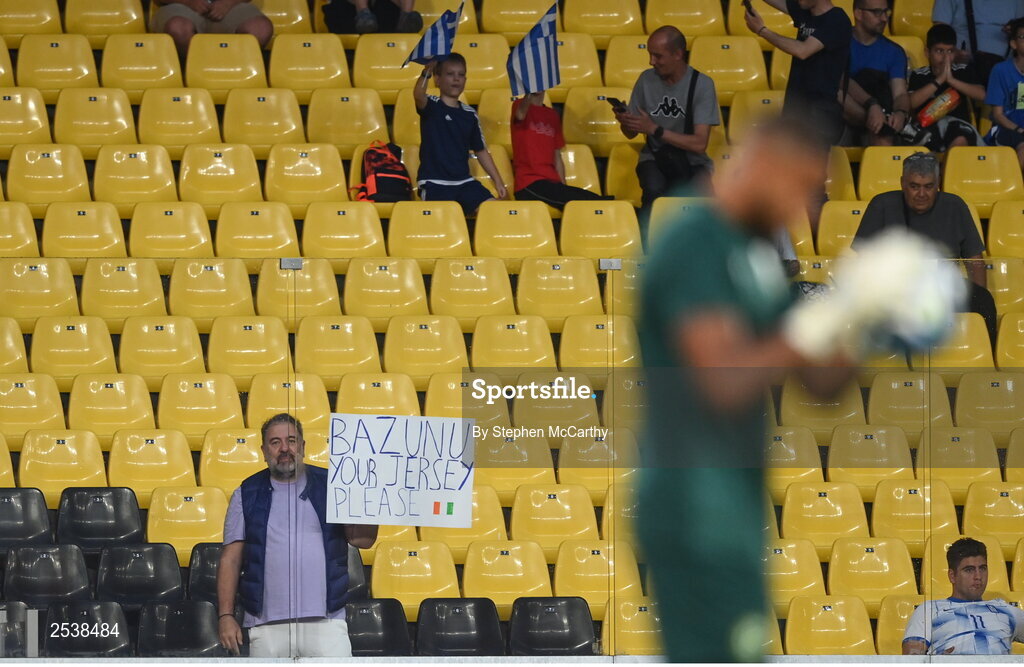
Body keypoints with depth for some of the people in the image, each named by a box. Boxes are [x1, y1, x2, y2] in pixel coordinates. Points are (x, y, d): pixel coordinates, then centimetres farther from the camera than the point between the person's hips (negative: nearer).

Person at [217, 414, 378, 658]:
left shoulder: (330, 487, 10)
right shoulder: (247, 495, 11)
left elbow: (362, 539, 2)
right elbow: (230, 560, 8)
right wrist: (226, 616, 0)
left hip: (326, 622, -1)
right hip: (267, 626, 1)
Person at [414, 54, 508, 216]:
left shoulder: (470, 114, 13)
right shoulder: (431, 106, -2)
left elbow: (481, 150, 19)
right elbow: (418, 96, -27)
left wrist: (498, 181, 13)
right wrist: (427, 71, -46)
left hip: (464, 182, 5)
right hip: (434, 183, -5)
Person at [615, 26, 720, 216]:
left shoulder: (702, 84, -9)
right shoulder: (647, 79, 1)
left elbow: (699, 144, -16)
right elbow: (631, 133, 8)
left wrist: (654, 129, -23)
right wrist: (625, 122, -16)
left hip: (691, 160, -2)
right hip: (654, 158, 2)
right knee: (654, 190, -33)